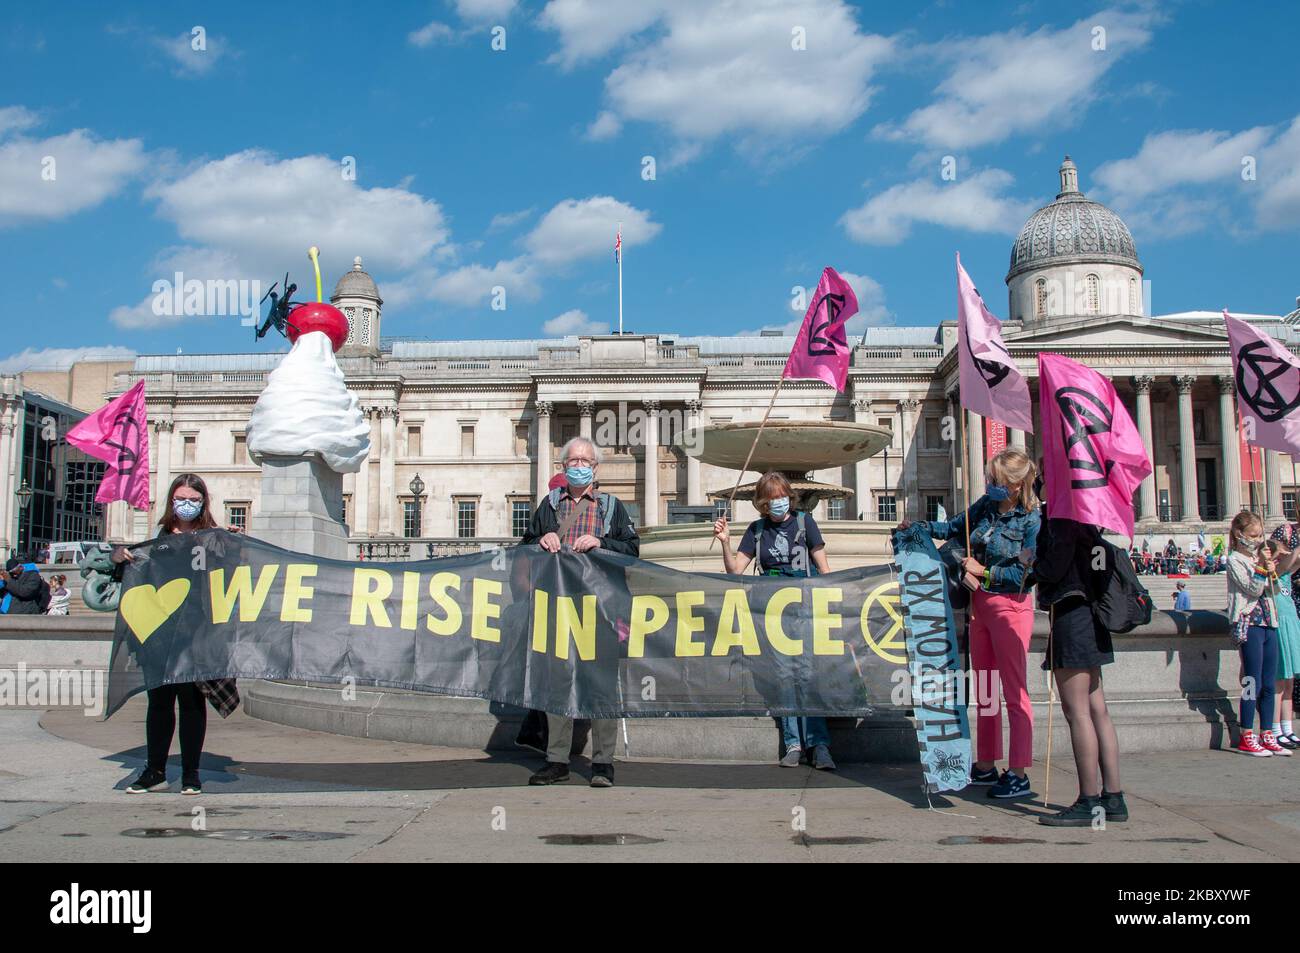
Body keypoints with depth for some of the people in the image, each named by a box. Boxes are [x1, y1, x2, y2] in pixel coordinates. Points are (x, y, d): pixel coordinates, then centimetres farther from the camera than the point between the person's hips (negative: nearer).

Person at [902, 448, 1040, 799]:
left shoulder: (1031, 521, -14)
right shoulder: (986, 505, 5)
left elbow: (1024, 573, -17)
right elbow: (955, 527, 20)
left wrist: (983, 571, -12)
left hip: (1010, 608, -7)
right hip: (980, 604, 7)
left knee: (1014, 690, -3)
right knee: (984, 690, 14)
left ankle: (1019, 775, 2)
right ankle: (986, 766, 24)